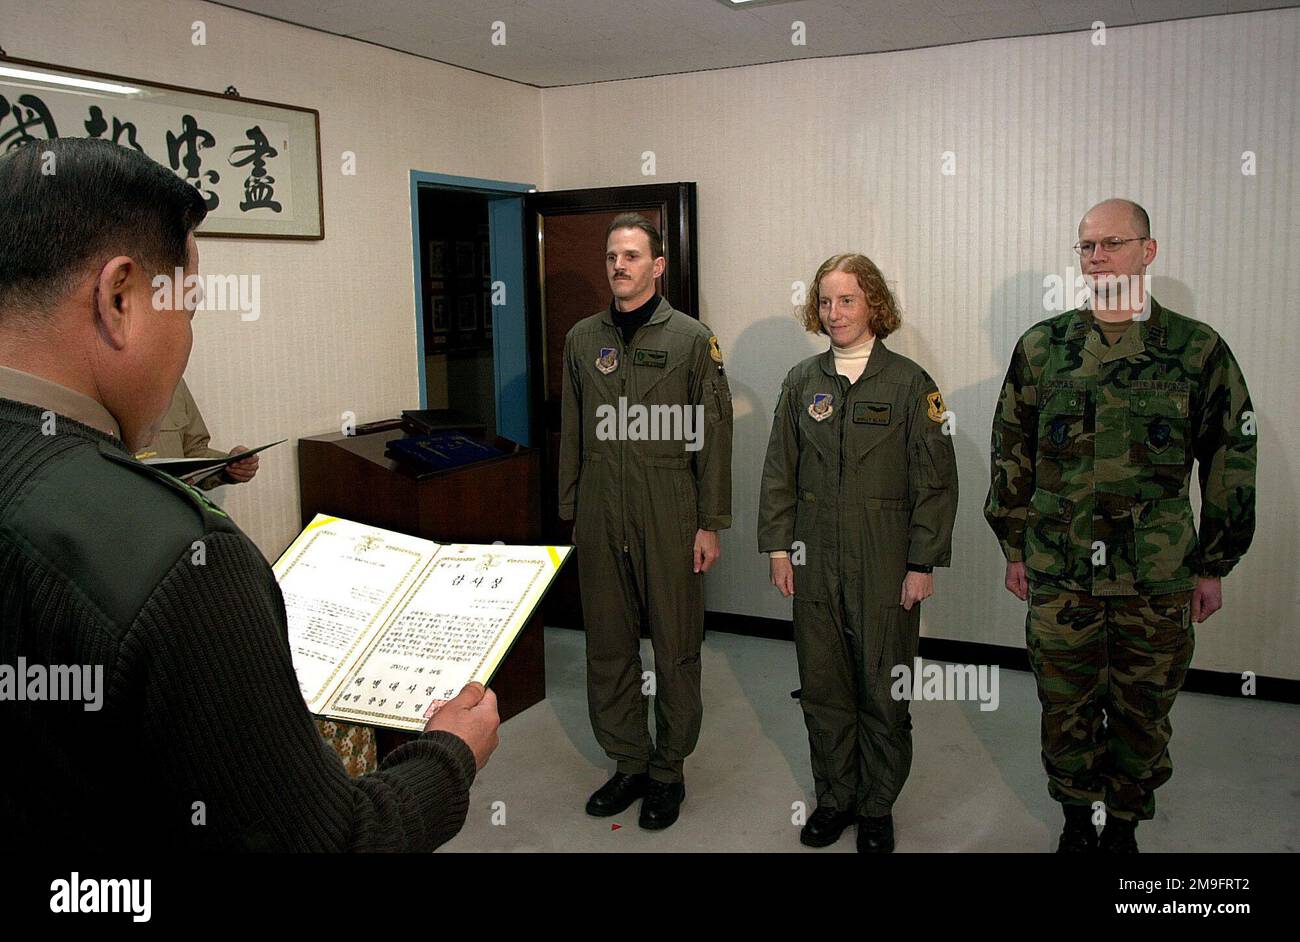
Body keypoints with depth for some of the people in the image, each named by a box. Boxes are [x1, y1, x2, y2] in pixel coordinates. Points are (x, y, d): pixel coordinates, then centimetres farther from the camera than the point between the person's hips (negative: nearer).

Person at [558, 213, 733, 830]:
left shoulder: (692, 338, -1)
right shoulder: (582, 339, 10)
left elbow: (712, 435, -2)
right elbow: (572, 434, 13)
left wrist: (710, 524, -6)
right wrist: (569, 514, 10)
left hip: (669, 517, -3)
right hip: (599, 516, 4)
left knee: (676, 646, 6)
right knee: (608, 646, 10)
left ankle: (668, 770, 22)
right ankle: (628, 763, 26)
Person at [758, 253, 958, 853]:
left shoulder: (909, 383, -4)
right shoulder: (801, 382, 7)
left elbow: (935, 480, -5)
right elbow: (780, 471, 9)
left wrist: (923, 563, -8)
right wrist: (777, 546, 4)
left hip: (886, 564, -3)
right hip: (815, 562, 3)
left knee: (883, 692, 6)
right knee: (822, 688, 11)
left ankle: (876, 808, 25)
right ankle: (834, 798, 29)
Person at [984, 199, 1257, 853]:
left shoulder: (1197, 350, -2)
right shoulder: (1042, 347, 2)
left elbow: (1231, 462, 3)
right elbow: (1011, 454, 7)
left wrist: (1213, 565, 3)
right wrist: (1014, 548, 7)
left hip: (1158, 580, -1)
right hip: (1058, 576, 1)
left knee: (1142, 713, 12)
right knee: (1066, 708, 12)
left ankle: (1124, 823, 34)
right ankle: (1078, 818, 34)